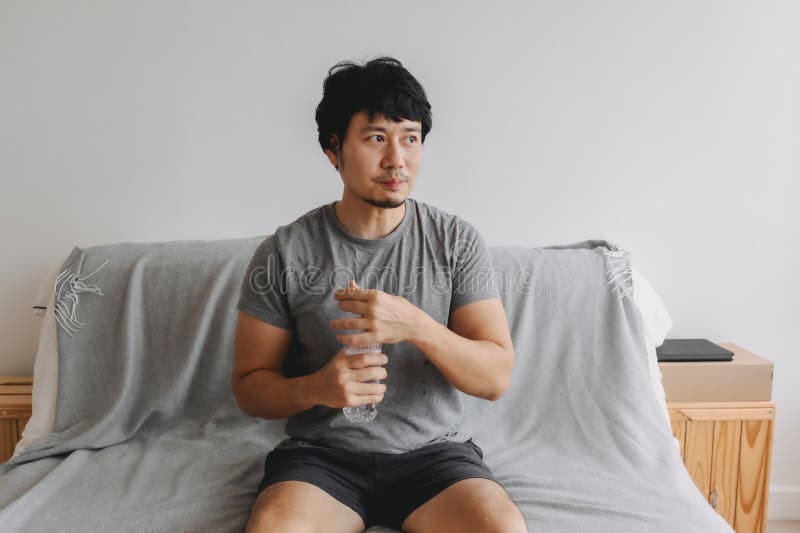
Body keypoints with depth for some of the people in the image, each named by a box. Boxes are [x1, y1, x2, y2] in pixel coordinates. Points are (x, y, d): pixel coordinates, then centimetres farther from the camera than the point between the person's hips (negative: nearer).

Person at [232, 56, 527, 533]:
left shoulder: (458, 240, -2)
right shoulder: (284, 253, -4)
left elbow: (495, 379, -6)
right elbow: (249, 386, 2)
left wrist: (415, 325, -23)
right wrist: (315, 388, -21)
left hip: (434, 451, 1)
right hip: (321, 455, 0)